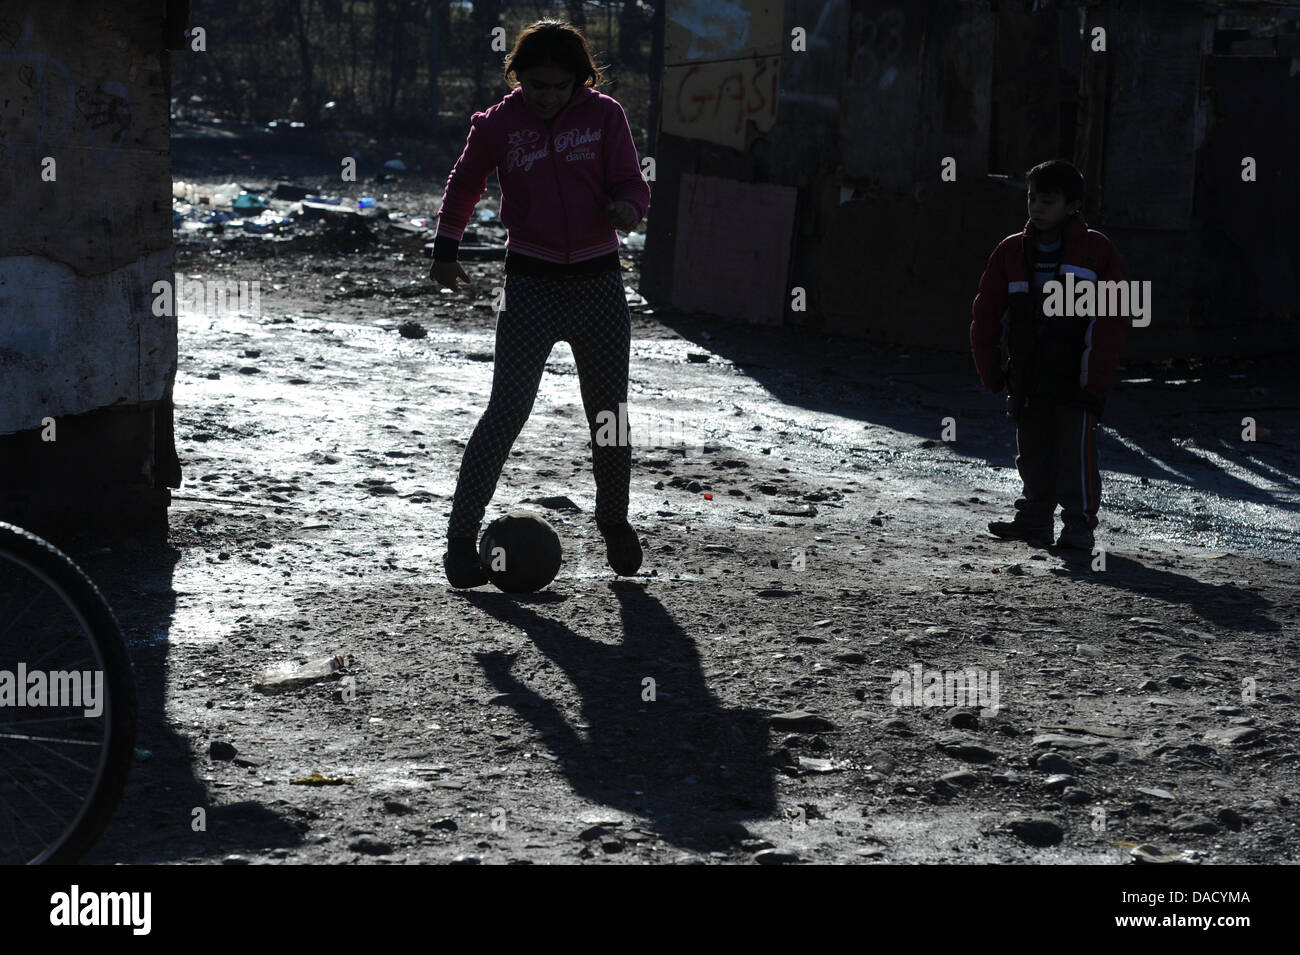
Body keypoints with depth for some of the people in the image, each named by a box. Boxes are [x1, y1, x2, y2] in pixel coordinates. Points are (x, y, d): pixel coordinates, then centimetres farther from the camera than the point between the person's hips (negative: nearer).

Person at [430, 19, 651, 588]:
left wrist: (626, 207, -24)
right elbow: (464, 185, 14)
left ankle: (614, 522, 33)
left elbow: (631, 183, -1)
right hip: (532, 283, -2)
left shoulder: (603, 115, -2)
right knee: (507, 410, -13)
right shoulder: (499, 124, -2)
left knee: (609, 414, 11)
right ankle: (461, 536, -7)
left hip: (598, 283, 2)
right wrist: (445, 251, 12)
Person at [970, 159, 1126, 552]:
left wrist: (1097, 379, -11)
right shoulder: (1012, 251, 6)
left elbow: (1111, 322, -6)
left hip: (1076, 379, -4)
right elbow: (986, 314, 10)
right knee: (1033, 453, 13)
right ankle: (1034, 520, 23)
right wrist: (991, 370, 6)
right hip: (1027, 379, 4)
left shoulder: (1097, 251, -4)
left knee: (1077, 451, -6)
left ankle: (1080, 524, 1)